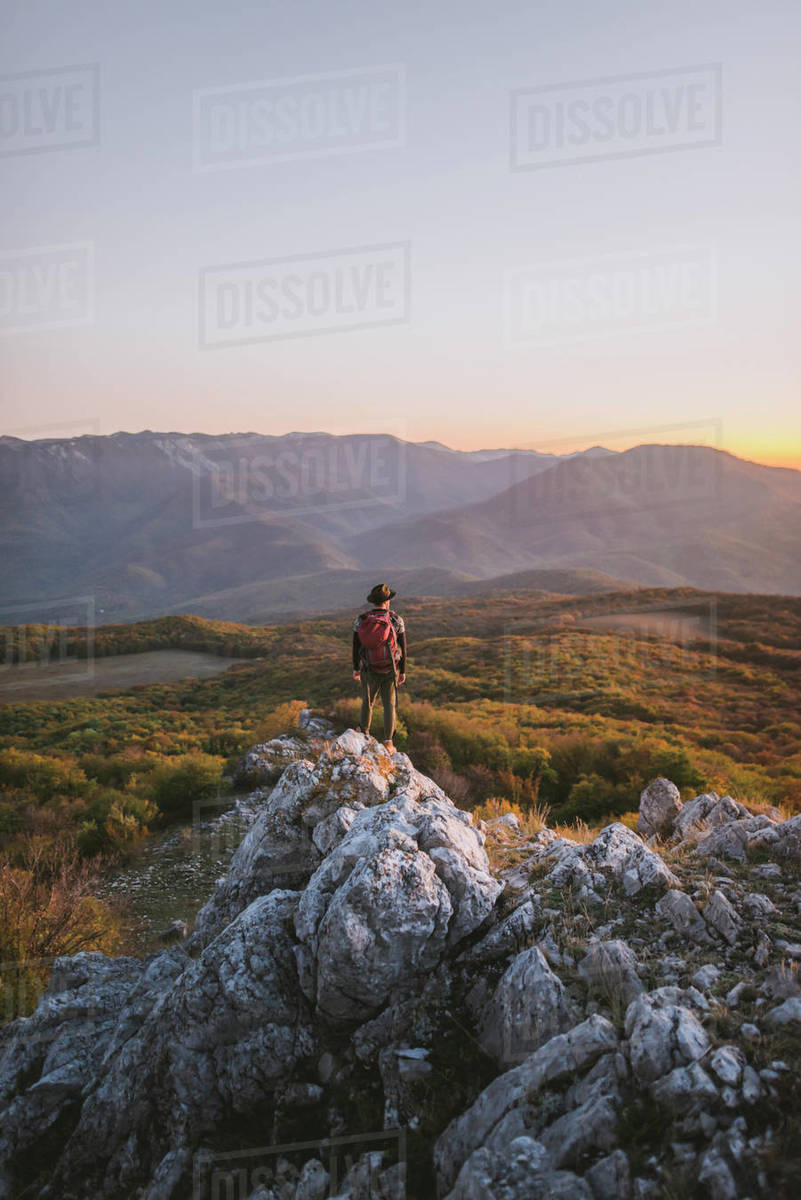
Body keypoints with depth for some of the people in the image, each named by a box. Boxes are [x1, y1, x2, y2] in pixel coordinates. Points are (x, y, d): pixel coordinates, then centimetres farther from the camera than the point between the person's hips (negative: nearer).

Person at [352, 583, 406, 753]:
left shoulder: (360, 620, -12)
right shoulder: (396, 620, -15)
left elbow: (356, 646, -5)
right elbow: (402, 648, -9)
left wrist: (356, 669, 9)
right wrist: (403, 671, 3)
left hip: (369, 670, 1)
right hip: (390, 670, -1)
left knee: (368, 701, 24)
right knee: (389, 705, 12)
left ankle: (364, 733, 42)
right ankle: (388, 743, 7)